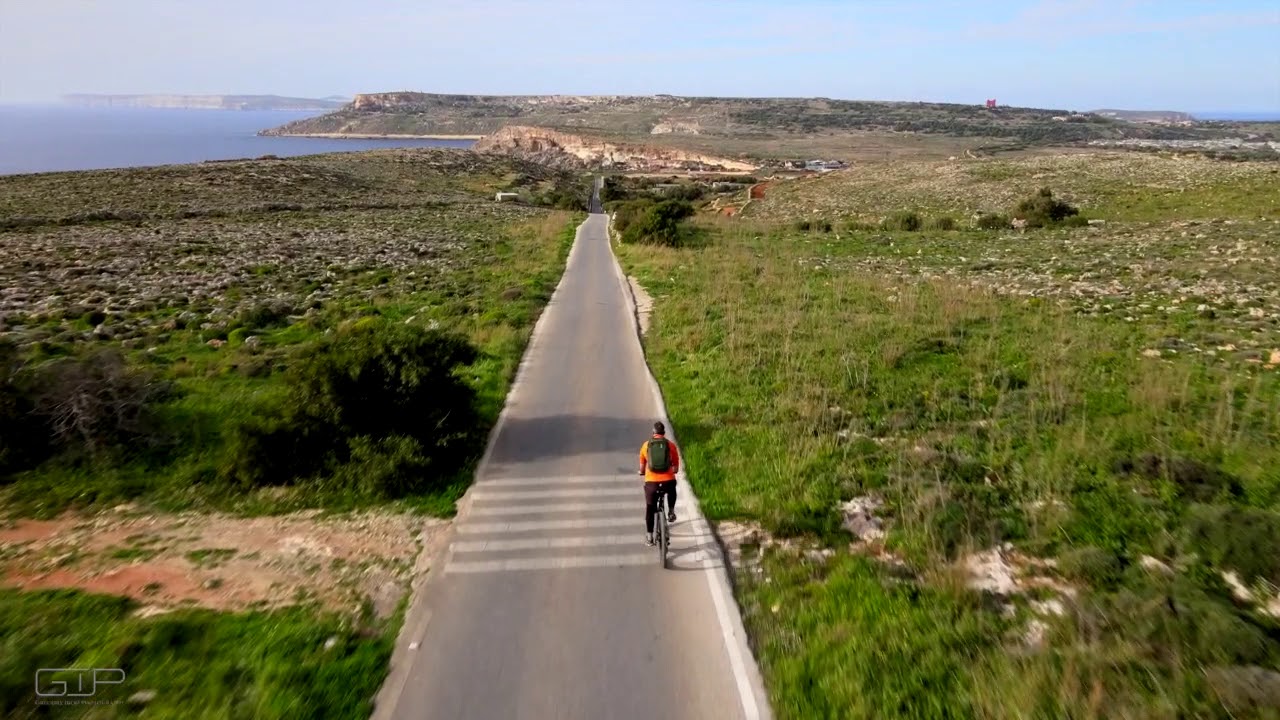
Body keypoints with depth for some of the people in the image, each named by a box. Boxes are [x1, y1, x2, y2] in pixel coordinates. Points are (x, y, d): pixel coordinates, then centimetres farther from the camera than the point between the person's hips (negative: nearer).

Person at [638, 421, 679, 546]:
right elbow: (676, 468, 14)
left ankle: (649, 537, 23)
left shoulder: (646, 445, 8)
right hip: (668, 482, 0)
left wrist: (642, 472, 42)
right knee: (672, 491, 37)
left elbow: (642, 467, 19)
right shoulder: (671, 445, 7)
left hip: (651, 482, 0)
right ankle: (671, 512, 28)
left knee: (650, 508, 19)